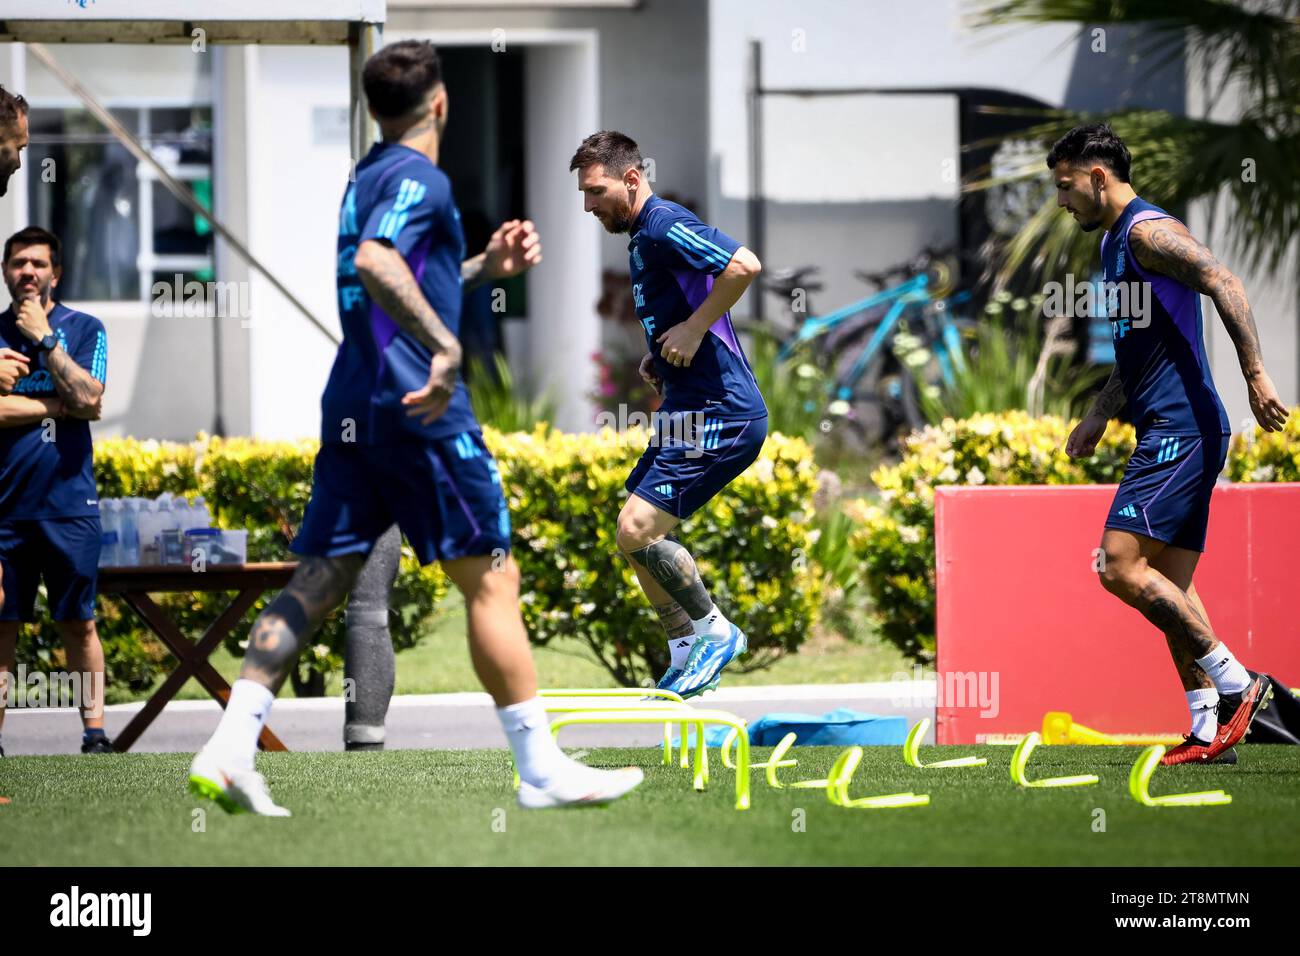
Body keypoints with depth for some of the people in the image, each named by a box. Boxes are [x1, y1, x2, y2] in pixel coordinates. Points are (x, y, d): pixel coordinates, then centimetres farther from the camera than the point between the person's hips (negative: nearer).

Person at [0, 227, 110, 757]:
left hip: (67, 501, -1)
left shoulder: (83, 329, 6)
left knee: (79, 623, 1)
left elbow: (88, 400, -9)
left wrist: (45, 338, -9)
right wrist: (60, 405, -7)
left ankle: (94, 731, 2)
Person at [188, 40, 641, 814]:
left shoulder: (367, 178, 20)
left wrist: (485, 264, 33)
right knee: (492, 581, -1)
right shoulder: (419, 178, -9)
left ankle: (230, 749, -8)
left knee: (318, 582, 3)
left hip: (352, 406, 9)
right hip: (421, 412, -9)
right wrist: (445, 346, -33)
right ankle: (542, 769, 1)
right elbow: (375, 263, -28)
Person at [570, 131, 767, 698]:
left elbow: (744, 265, -28)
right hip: (688, 410, 11)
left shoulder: (664, 226, -14)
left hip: (719, 414, -11)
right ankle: (688, 656, 18)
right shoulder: (642, 236, 17)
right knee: (639, 538, 12)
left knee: (637, 531, -15)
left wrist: (693, 330, -21)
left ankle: (713, 631, 0)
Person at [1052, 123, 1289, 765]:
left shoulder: (1148, 231, -11)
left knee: (1120, 566, -15)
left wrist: (1256, 375, -28)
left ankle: (1236, 684, -11)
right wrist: (1098, 416, 22)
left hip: (1181, 429, -11)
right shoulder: (1114, 242, 21)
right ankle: (1210, 729, 7)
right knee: (1169, 586, 8)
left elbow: (1225, 285, -22)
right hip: (1166, 431, 11)